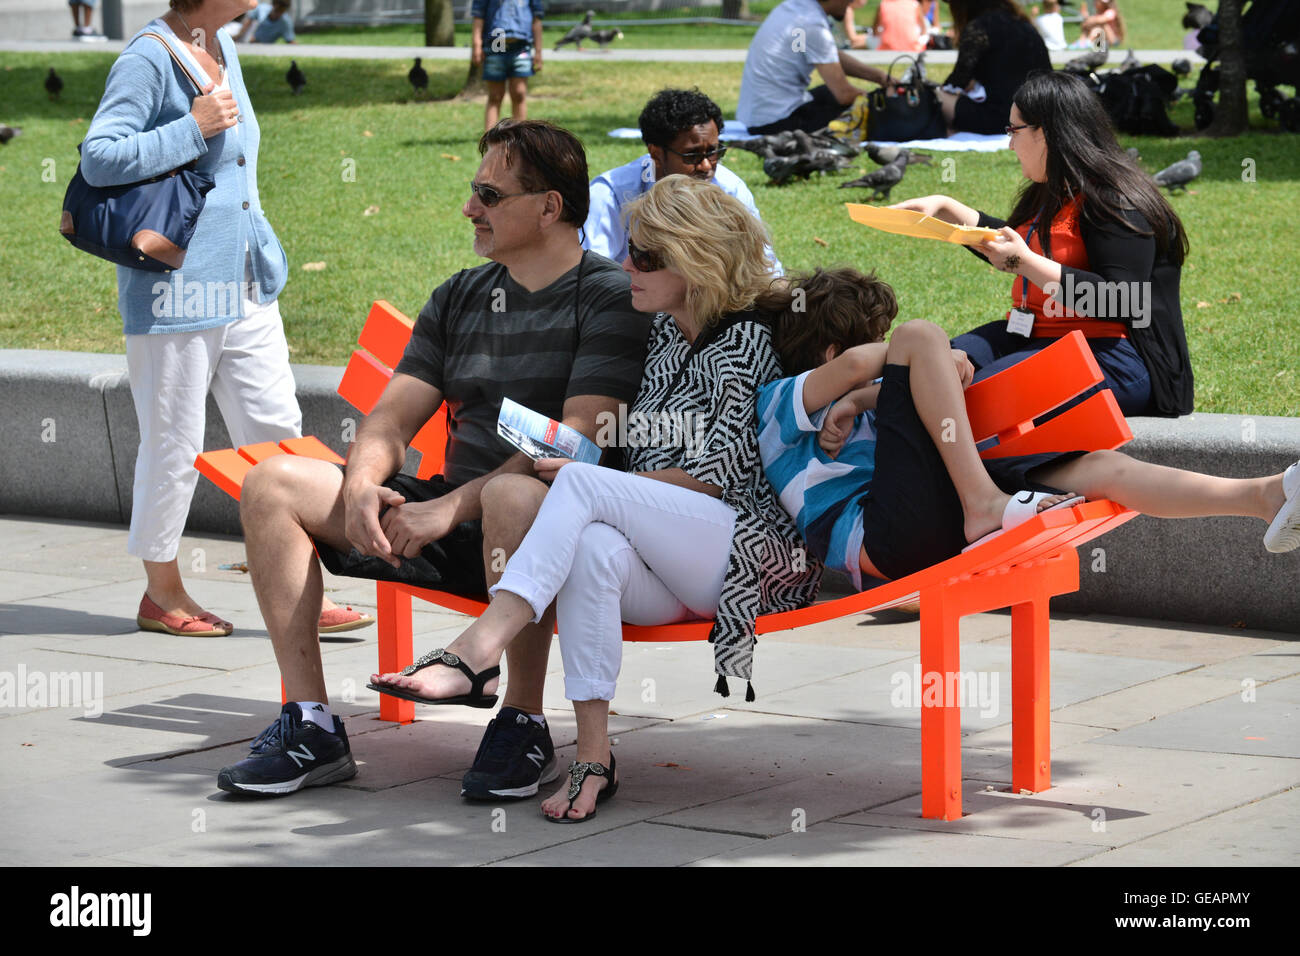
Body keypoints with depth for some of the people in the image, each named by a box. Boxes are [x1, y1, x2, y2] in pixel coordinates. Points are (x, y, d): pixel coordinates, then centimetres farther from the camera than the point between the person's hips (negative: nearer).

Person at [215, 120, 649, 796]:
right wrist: (361, 485, -12)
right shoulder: (459, 298, 17)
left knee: (513, 500, -43)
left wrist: (453, 505, -24)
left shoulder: (612, 300, -6)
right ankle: (310, 726, -11)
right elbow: (393, 418, 12)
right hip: (452, 519, 7)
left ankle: (523, 724, -24)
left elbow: (580, 437, -18)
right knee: (273, 484, -6)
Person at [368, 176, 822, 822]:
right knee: (593, 547, -32)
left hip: (757, 553, -6)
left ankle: (475, 652, -37)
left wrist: (587, 483, -8)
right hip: (667, 577, 6)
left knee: (582, 483, -27)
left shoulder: (745, 342, -4)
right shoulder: (662, 333, 18)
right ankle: (593, 755, -37)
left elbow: (717, 476, -10)